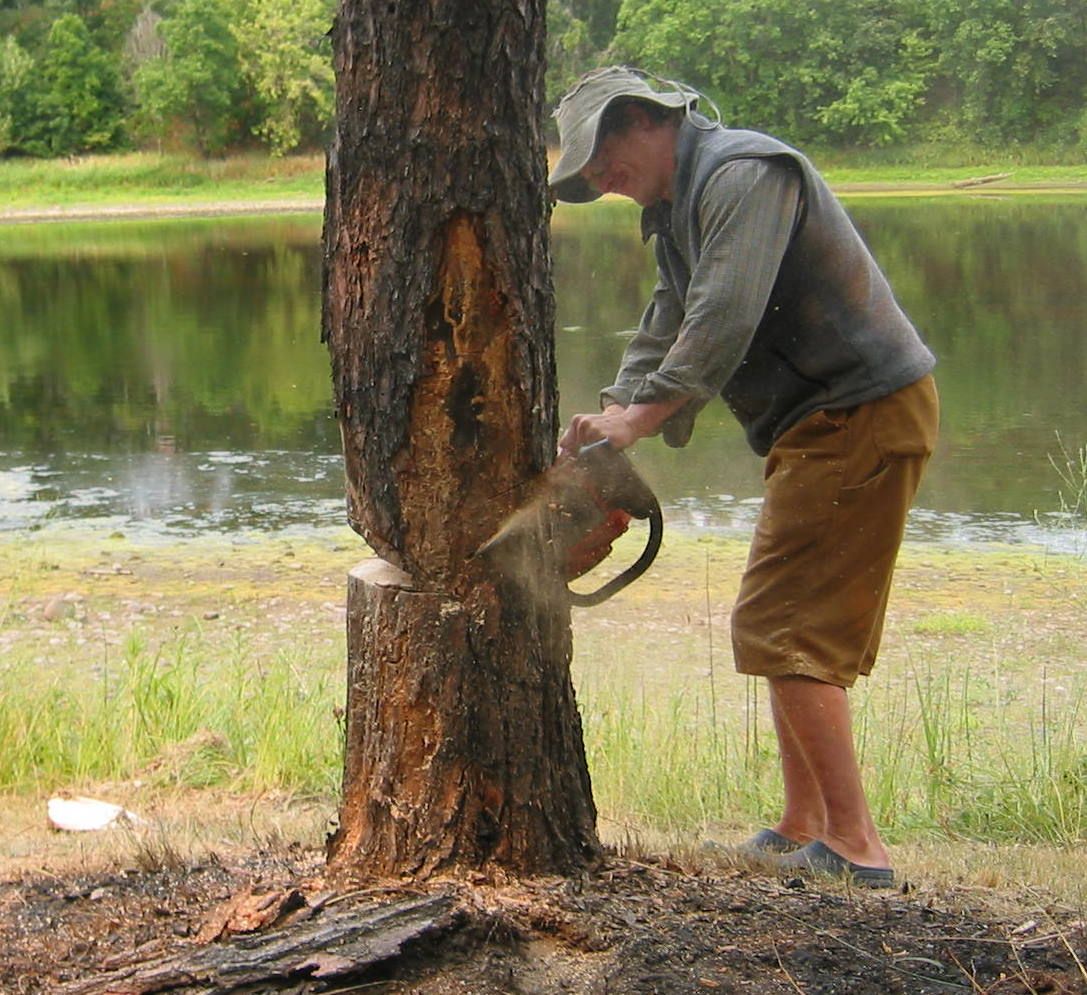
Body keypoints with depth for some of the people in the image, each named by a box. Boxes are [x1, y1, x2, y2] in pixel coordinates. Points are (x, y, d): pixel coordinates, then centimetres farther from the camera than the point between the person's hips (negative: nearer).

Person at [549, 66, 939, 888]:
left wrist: (639, 419, -25)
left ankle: (857, 851, -10)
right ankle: (801, 834, 19)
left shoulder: (745, 173, -14)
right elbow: (667, 333, 16)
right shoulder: (679, 209, 19)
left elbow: (725, 322, -26)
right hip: (822, 427, 11)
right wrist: (613, 416, 0)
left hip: (863, 419, -11)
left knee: (783, 630, -12)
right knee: (801, 630, 13)